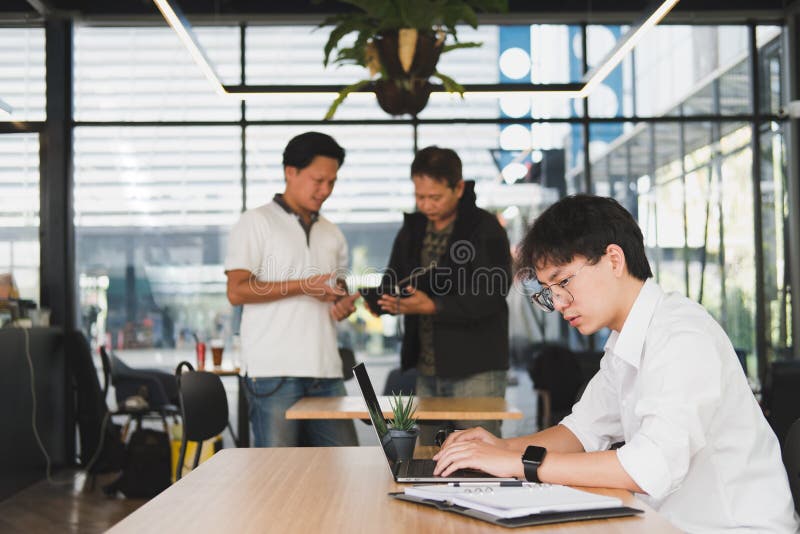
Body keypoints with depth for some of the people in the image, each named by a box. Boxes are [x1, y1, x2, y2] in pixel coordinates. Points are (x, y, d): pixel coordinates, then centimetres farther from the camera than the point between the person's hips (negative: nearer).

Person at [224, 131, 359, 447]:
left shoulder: (333, 235, 21)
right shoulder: (256, 222, 2)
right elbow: (237, 291, -8)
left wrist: (343, 306, 4)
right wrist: (302, 285, -13)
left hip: (326, 371, 6)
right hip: (273, 371, -6)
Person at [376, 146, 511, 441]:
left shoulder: (485, 229, -8)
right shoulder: (412, 230, 11)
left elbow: (489, 296, -17)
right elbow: (393, 281, 17)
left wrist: (433, 307, -28)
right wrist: (386, 300, -7)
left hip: (476, 371, -6)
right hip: (427, 371, 6)